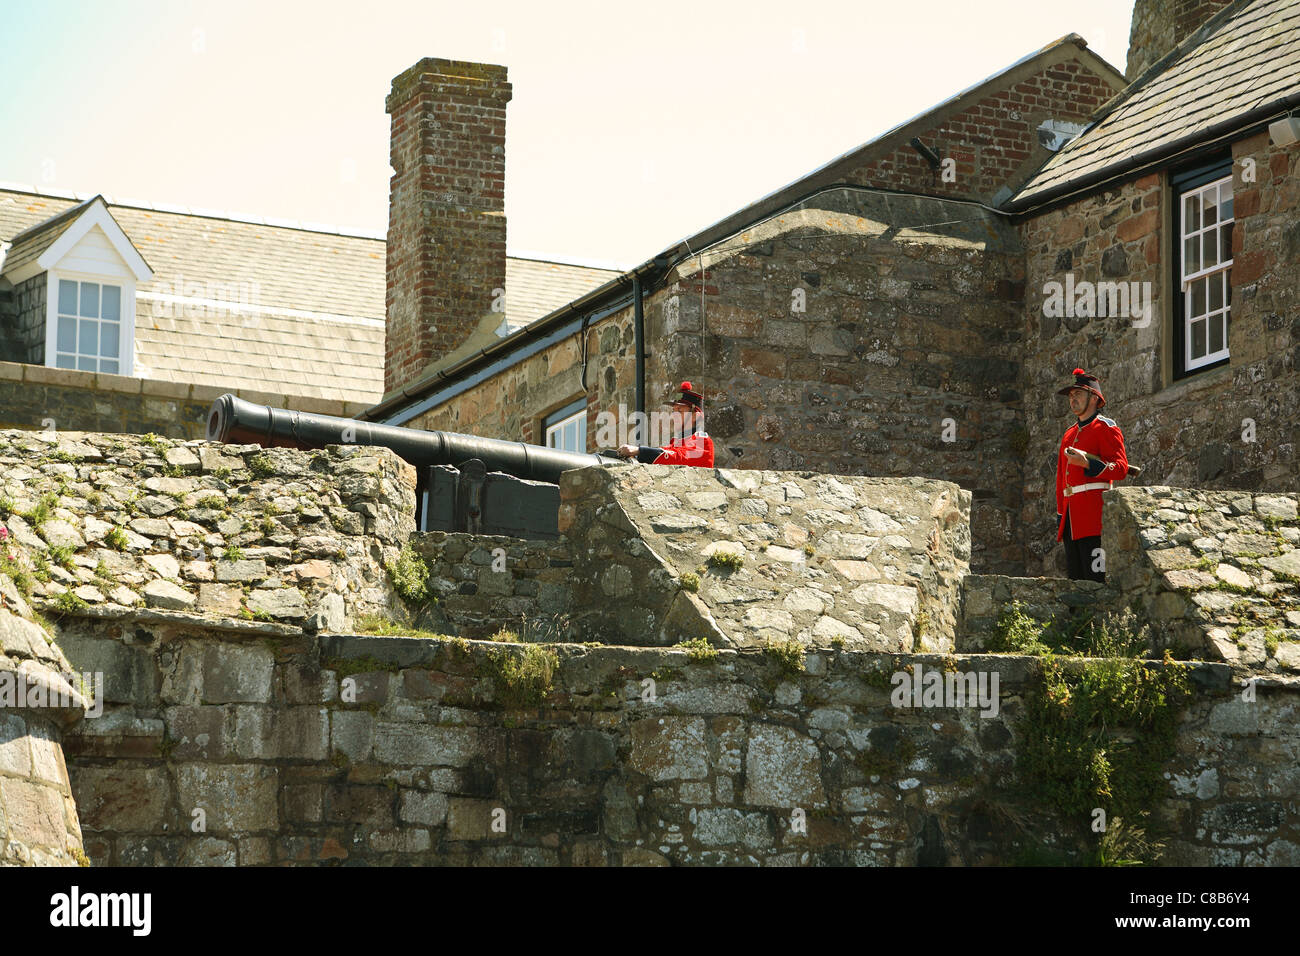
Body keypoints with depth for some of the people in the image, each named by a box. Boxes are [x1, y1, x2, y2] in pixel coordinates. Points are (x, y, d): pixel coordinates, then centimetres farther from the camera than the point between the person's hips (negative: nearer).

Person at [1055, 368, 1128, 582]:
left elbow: (1120, 468, -9)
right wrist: (1061, 517, 19)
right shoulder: (1069, 434, 23)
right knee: (1075, 579, 4)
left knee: (1095, 577, -13)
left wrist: (1087, 463, -23)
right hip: (1072, 519, 8)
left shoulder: (1106, 428, 0)